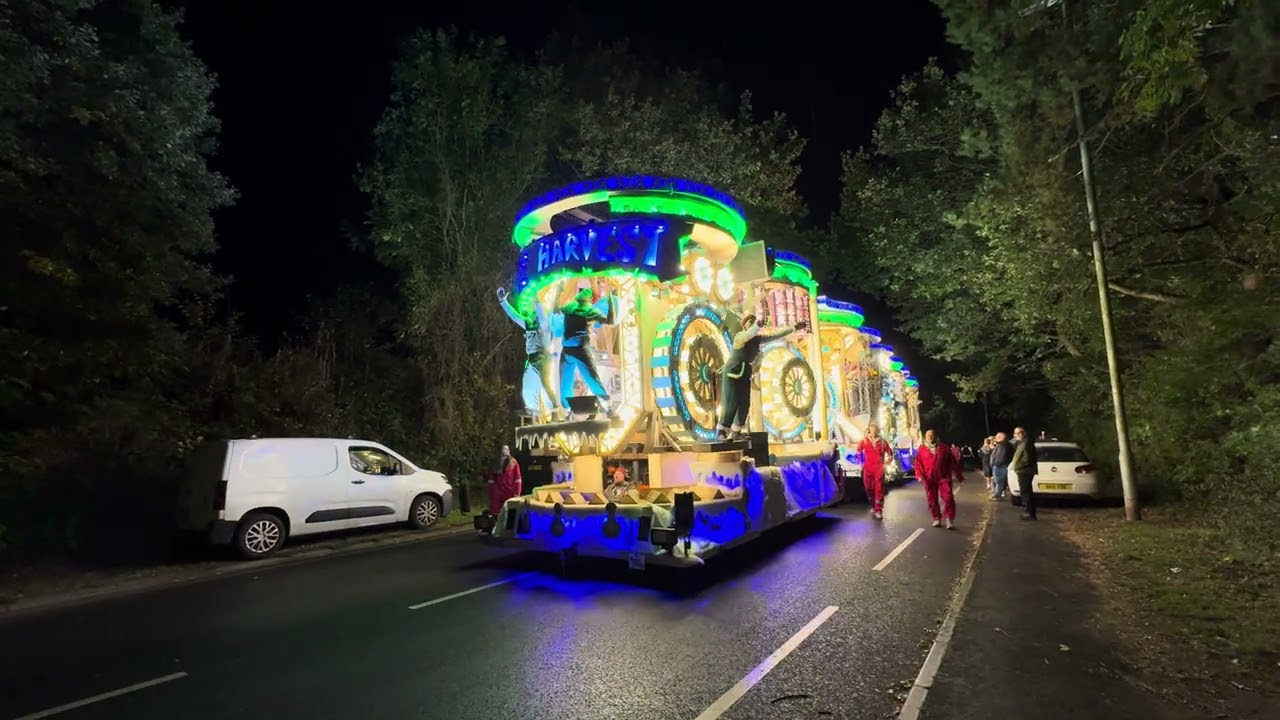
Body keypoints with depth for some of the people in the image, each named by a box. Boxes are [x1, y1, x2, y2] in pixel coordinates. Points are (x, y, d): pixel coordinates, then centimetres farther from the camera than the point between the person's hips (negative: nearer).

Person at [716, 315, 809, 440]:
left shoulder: (758, 338, 5)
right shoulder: (740, 336, -16)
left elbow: (776, 334, 5)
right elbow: (748, 335, -39)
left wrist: (795, 327, 2)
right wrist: (758, 325, -57)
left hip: (745, 374, 7)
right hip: (732, 373, -7)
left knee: (744, 405, 3)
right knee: (731, 404, -13)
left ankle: (735, 433, 14)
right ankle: (721, 432, -3)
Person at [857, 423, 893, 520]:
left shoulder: (882, 441, -1)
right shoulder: (864, 440, 2)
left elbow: (890, 453, 10)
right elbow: (858, 451, 16)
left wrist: (886, 463, 3)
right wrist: (861, 463, 12)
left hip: (879, 468, -2)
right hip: (867, 468, 2)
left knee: (879, 489, -7)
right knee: (869, 488, 10)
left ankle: (878, 510, -8)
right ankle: (873, 507, 29)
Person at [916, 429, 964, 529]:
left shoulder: (944, 447, 5)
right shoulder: (921, 449, 5)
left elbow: (953, 462, 8)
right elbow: (918, 464, 3)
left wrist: (959, 476, 8)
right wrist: (920, 476, -11)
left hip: (944, 477, -1)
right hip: (929, 479, 1)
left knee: (948, 498, -9)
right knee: (932, 500, 6)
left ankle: (949, 519, 0)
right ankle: (937, 519, 21)